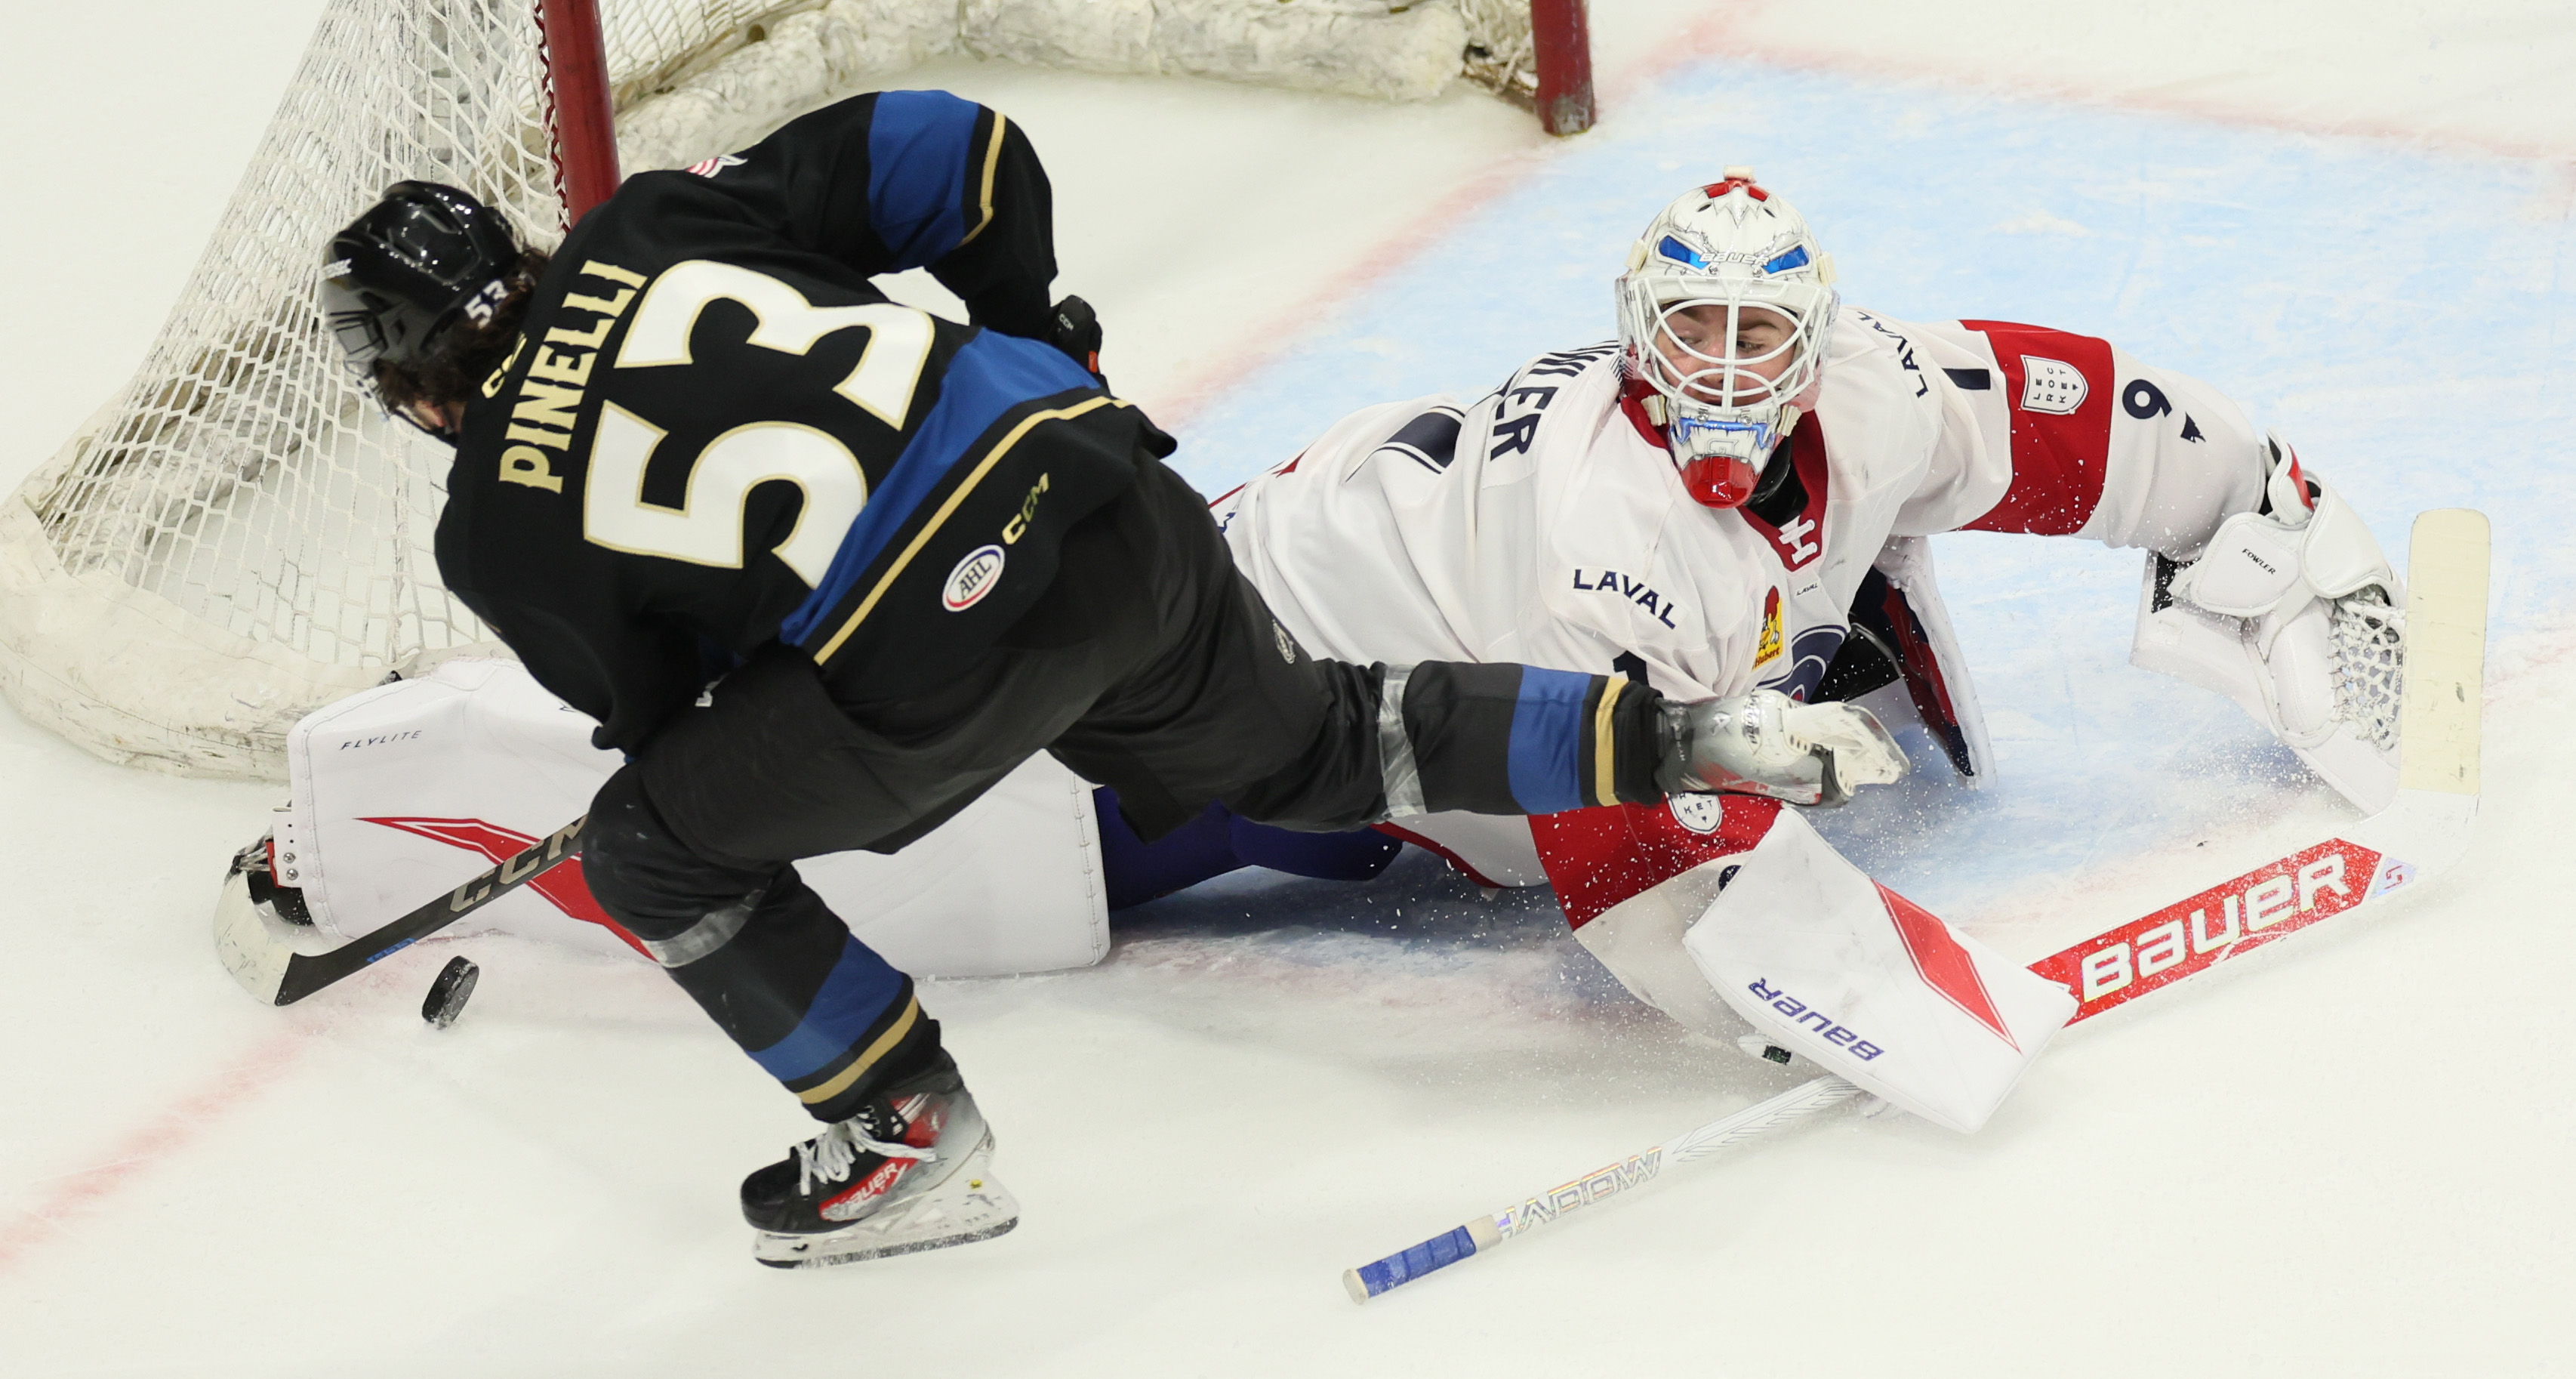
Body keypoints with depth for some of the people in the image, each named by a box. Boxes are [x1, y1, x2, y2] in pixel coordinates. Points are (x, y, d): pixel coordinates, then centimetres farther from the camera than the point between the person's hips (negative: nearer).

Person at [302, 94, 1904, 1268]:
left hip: (939, 656, -6)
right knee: (1319, 750, 30)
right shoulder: (654, 218, 16)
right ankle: (1687, 742, 20)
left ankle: (917, 1146, 21)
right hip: (1113, 498, 6)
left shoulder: (495, 532, 6)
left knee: (659, 847, 15)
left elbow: (660, 707, 18)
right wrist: (1044, 346, 31)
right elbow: (955, 152, 15)